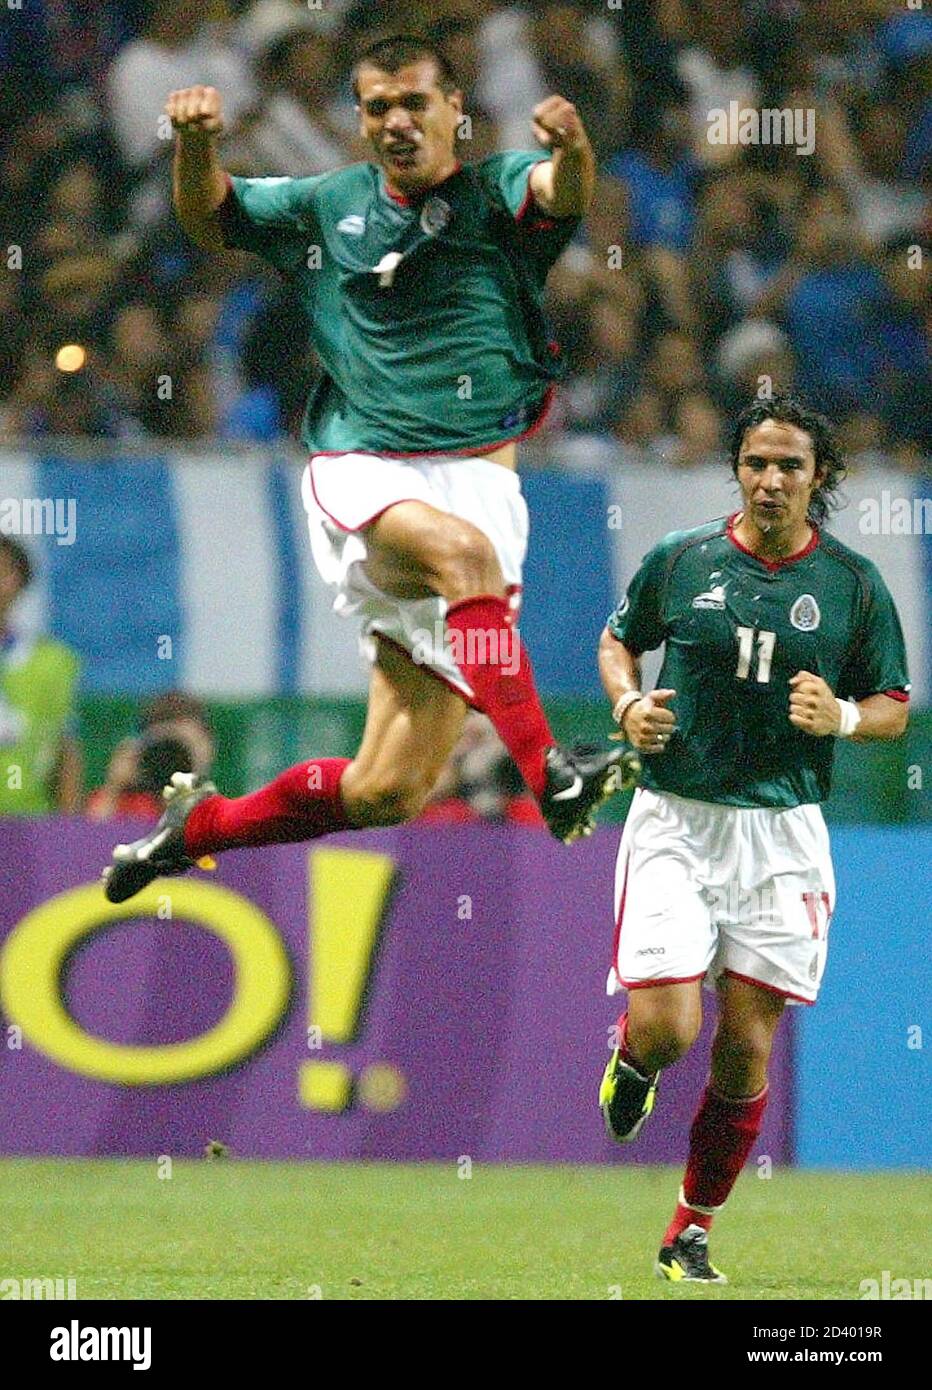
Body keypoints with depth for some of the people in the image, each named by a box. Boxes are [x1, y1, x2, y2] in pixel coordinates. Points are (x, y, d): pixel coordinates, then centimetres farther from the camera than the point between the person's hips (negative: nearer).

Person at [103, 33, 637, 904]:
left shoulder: (496, 194, 5)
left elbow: (563, 194, -18)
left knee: (385, 795, -3)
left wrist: (570, 148, -43)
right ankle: (546, 770, -47)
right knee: (464, 548, -38)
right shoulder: (328, 207, 13)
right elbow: (208, 217, 26)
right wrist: (197, 142, 3)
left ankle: (198, 825, 21)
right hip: (361, 478, 0)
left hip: (476, 483, 0)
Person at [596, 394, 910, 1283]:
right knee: (666, 1029, -13)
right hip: (676, 819, -1)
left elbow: (894, 708, 9)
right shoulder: (678, 561, 1)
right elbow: (618, 641, 18)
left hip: (782, 833, 1)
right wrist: (627, 703, -3)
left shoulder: (854, 585, 2)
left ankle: (691, 1233, 17)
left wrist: (843, 717, -12)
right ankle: (629, 1059, 26)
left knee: (746, 1049, 1)